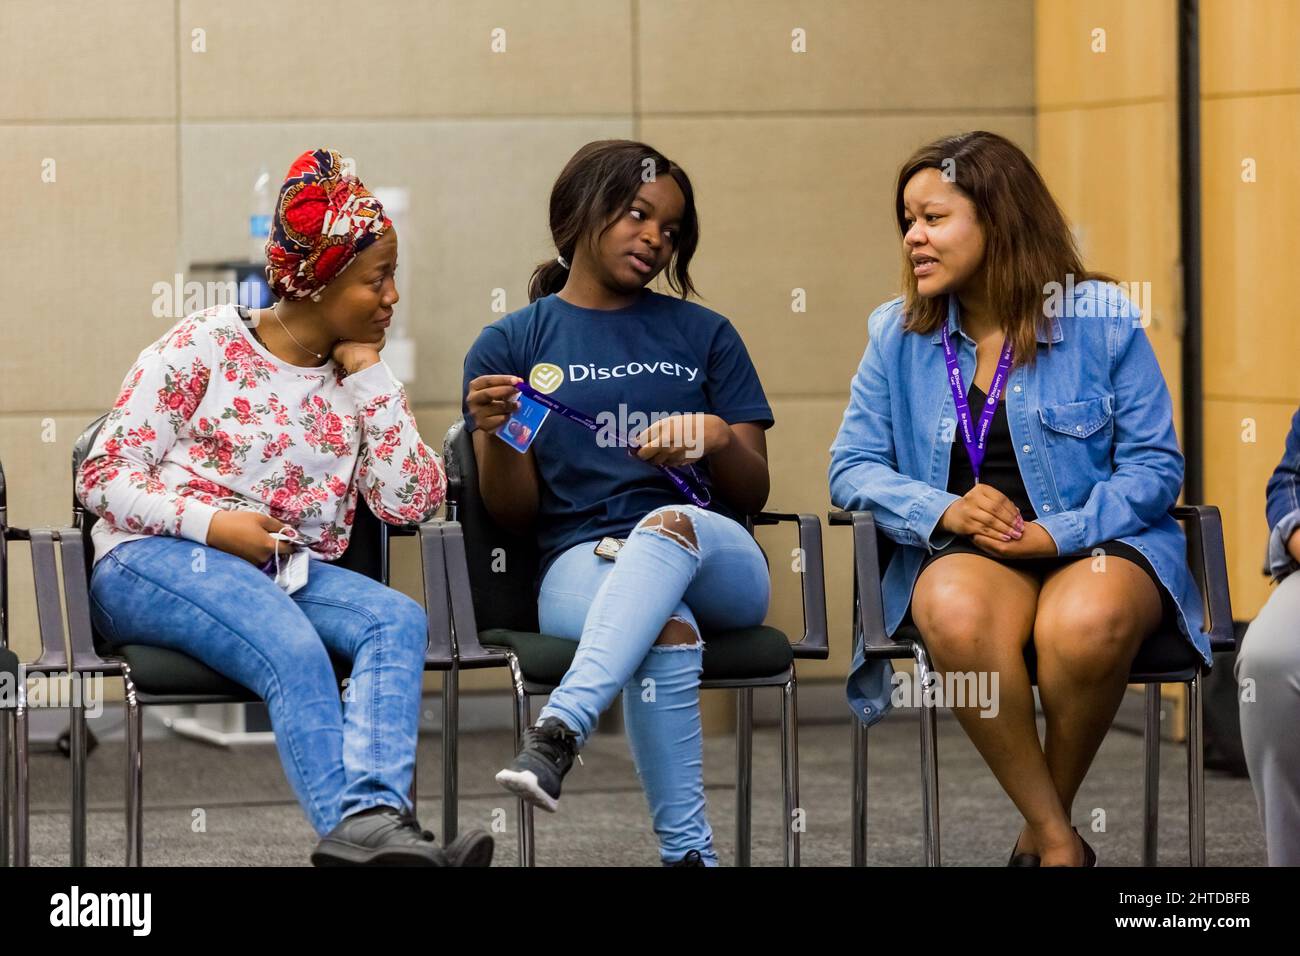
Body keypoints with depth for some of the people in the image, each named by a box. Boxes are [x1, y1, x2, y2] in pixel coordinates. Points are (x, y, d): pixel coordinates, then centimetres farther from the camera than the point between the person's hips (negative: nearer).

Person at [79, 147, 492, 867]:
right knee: (294, 648, -36)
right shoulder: (204, 347, 2)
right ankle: (358, 821, -51)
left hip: (289, 576, 5)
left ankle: (374, 821, -50)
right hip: (155, 564, -5)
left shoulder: (360, 377, 16)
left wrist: (368, 378, 0)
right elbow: (103, 477, -1)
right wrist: (211, 524, -16)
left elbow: (411, 503, 3)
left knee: (399, 619, -28)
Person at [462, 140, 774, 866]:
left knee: (669, 525, -38)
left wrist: (716, 438, -9)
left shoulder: (704, 336, 19)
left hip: (716, 563, 1)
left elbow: (753, 495, 13)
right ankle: (688, 852, -41)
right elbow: (514, 514, 7)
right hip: (580, 558, -1)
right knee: (666, 629, -38)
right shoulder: (509, 346, 13)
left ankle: (559, 732, -54)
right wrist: (495, 435, -14)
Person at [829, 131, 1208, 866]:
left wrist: (1058, 532, -18)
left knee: (1085, 625, -39)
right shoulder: (898, 335, 7)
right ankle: (1058, 837, -22)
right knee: (956, 614, -37)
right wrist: (945, 509, -15)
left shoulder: (1103, 321, -2)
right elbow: (853, 468, 5)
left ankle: (1044, 828, -11)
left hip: (1100, 542, -2)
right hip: (966, 553, 2)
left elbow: (1155, 467, -3)